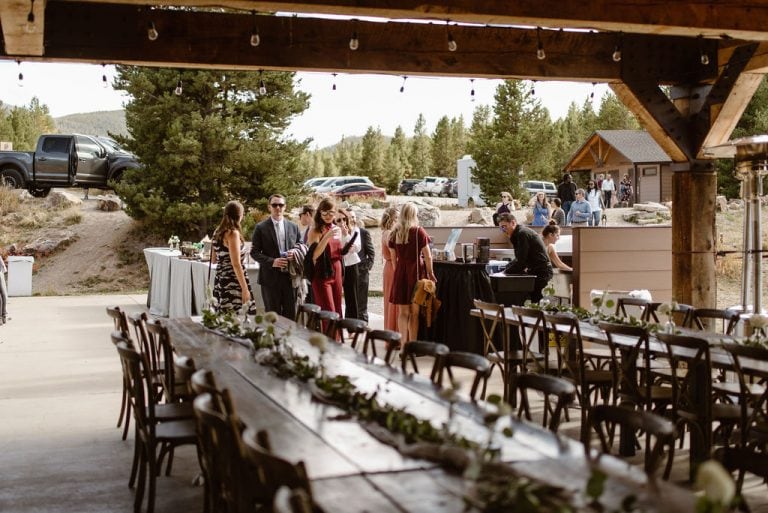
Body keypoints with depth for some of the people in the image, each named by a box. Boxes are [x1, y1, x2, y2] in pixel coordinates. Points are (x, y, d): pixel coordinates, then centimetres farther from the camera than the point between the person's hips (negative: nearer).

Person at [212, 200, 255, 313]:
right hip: (233, 283, -9)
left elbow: (214, 260, 21)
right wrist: (245, 289, -17)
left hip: (220, 280, 9)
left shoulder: (218, 232, 11)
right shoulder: (233, 233, -12)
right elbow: (236, 264, -17)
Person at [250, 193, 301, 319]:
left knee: (291, 315, 6)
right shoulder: (261, 228, -1)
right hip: (271, 277, -3)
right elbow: (254, 252, -3)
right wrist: (272, 261, -17)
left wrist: (295, 252, -7)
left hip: (290, 277, 3)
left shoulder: (293, 227, 10)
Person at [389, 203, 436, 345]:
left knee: (403, 312, 6)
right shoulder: (419, 231, -6)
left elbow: (394, 257, 8)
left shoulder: (394, 233, 4)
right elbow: (427, 256, -6)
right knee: (414, 313, 4)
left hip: (400, 273, 3)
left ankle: (403, 344, 1)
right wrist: (430, 273, 3)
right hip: (415, 272, -3)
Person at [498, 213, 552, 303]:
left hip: (541, 272, -10)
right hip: (534, 270, 10)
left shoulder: (522, 233, -16)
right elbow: (518, 259, 20)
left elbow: (521, 261, -19)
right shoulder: (517, 235, 15)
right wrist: (505, 268, 8)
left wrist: (506, 272, -11)